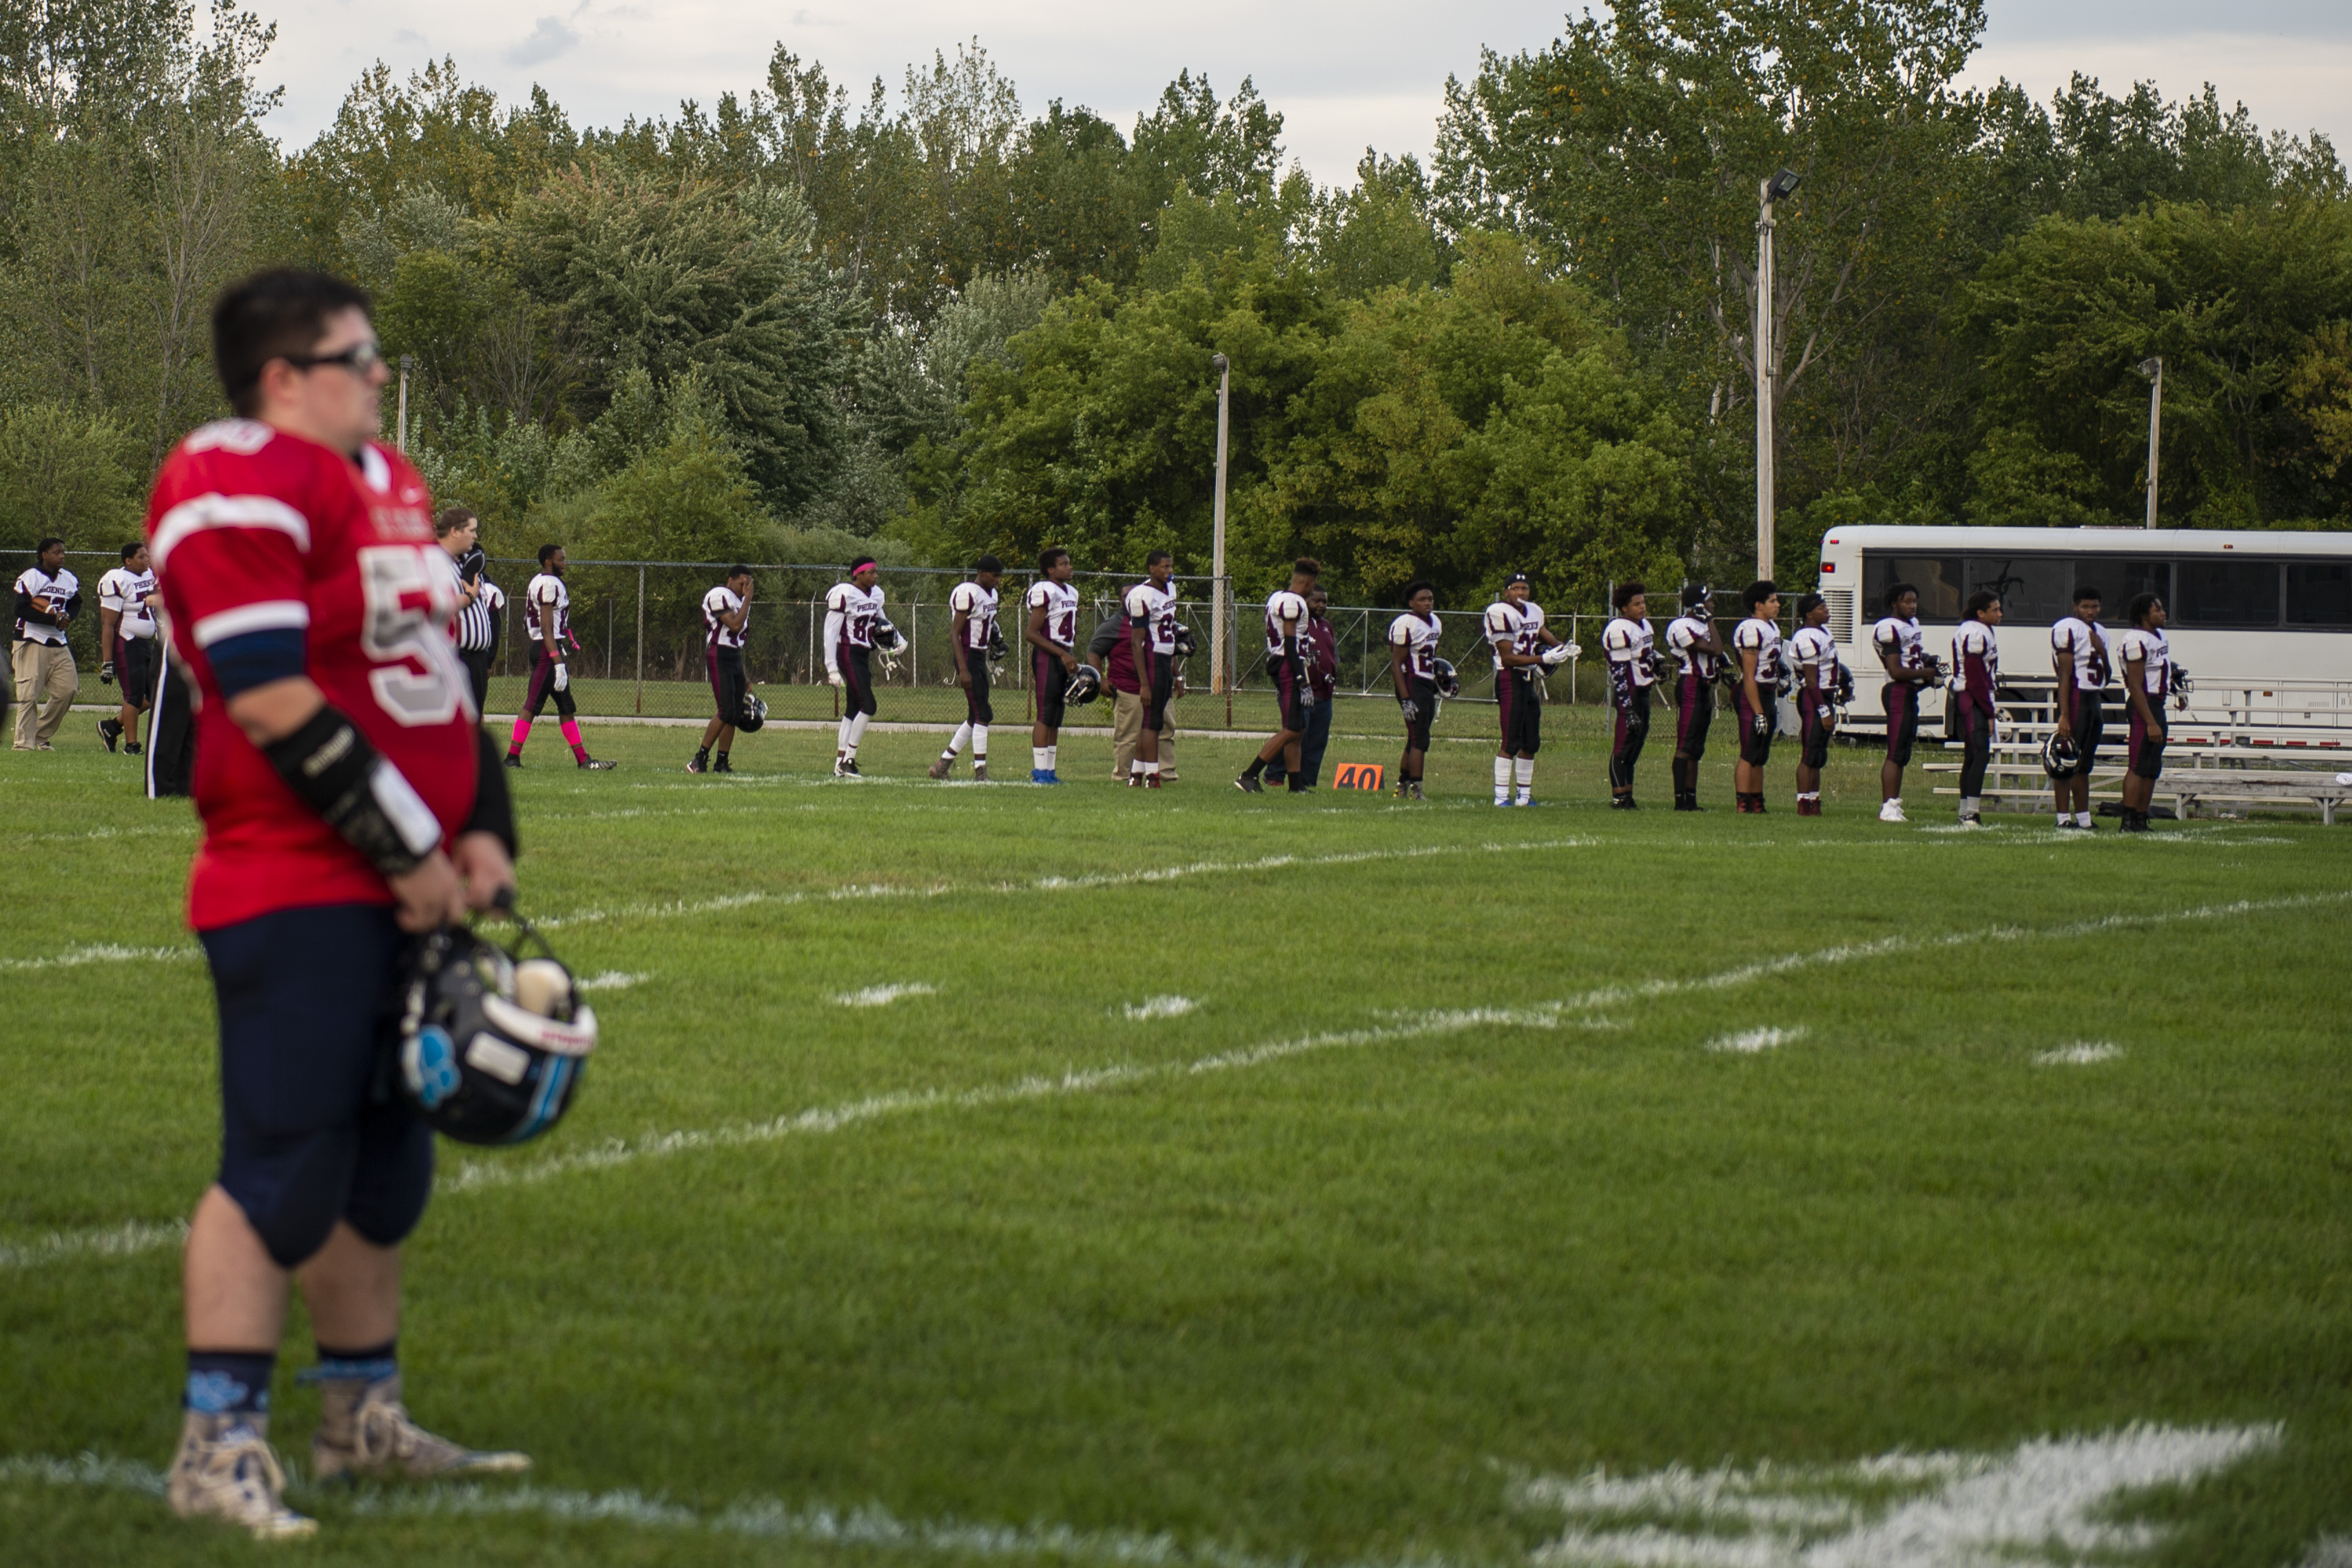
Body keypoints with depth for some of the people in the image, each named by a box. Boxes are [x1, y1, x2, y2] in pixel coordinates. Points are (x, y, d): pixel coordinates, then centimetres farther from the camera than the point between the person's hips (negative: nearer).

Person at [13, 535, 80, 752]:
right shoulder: (29, 578, -12)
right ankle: (24, 742, -3)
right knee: (29, 694, -7)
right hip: (32, 642, -6)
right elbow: (22, 610, -18)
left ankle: (41, 737, 13)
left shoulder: (69, 580, 9)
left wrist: (67, 616, -1)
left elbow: (75, 604, 23)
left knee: (67, 690, 0)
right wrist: (53, 619, -21)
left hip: (58, 644, 6)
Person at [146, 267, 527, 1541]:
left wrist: (482, 833, 9)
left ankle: (364, 1421, 25)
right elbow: (275, 701, -20)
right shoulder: (237, 488, -14)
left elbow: (435, 670, 21)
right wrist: (407, 849, -15)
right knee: (284, 1164, -10)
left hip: (404, 892, 10)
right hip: (292, 888, -9)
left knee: (384, 1160, 15)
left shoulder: (386, 480, 17)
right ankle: (216, 1446, -5)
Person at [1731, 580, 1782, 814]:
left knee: (1760, 757, 13)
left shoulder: (1772, 627, 14)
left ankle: (1757, 804, 19)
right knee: (1749, 755, -9)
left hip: (1768, 695, 10)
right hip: (1752, 697, -10)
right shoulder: (1751, 630, -17)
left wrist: (1775, 705, 19)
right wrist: (1758, 712, -20)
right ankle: (1743, 805, -9)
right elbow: (1749, 677, -19)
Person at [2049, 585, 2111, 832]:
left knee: (2085, 765, 12)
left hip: (2094, 700, 9)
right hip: (2076, 698, -9)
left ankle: (2083, 820, 15)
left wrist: (2102, 652, 2)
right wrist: (2064, 716, -19)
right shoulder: (2067, 629, -10)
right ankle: (2064, 819, -8)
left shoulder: (2099, 633, 17)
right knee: (2069, 761, -8)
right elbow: (2065, 676, -15)